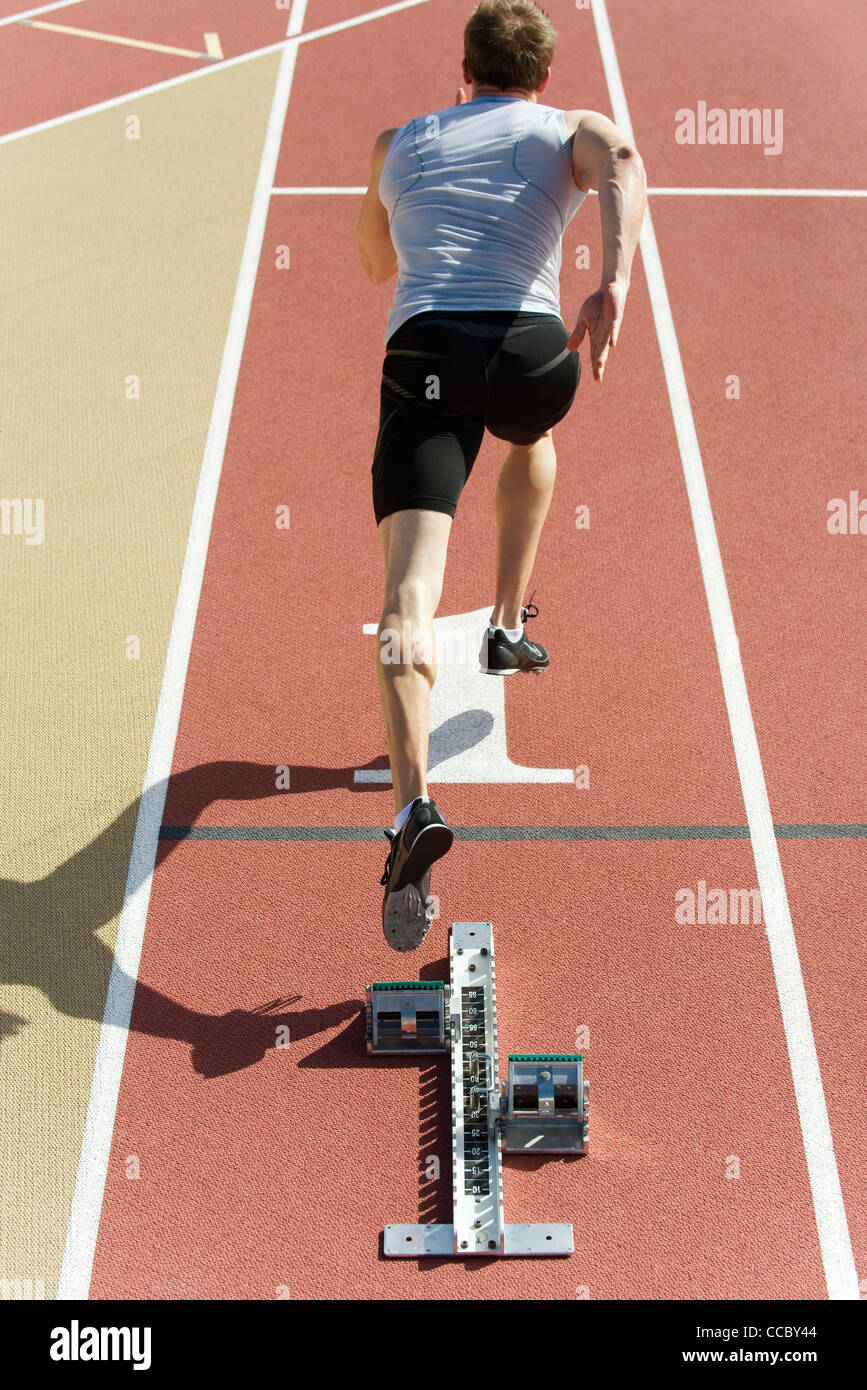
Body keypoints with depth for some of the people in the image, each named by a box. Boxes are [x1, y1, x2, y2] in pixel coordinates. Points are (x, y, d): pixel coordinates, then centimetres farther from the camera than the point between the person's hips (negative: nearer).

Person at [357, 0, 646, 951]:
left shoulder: (398, 143, 30)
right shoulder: (571, 130, 22)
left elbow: (375, 265, 43)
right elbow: (623, 163, -4)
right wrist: (614, 282, -18)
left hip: (424, 347, 0)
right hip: (531, 347, 1)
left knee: (409, 594, -12)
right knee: (530, 439, 38)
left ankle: (414, 805, -31)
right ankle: (508, 627, 40)